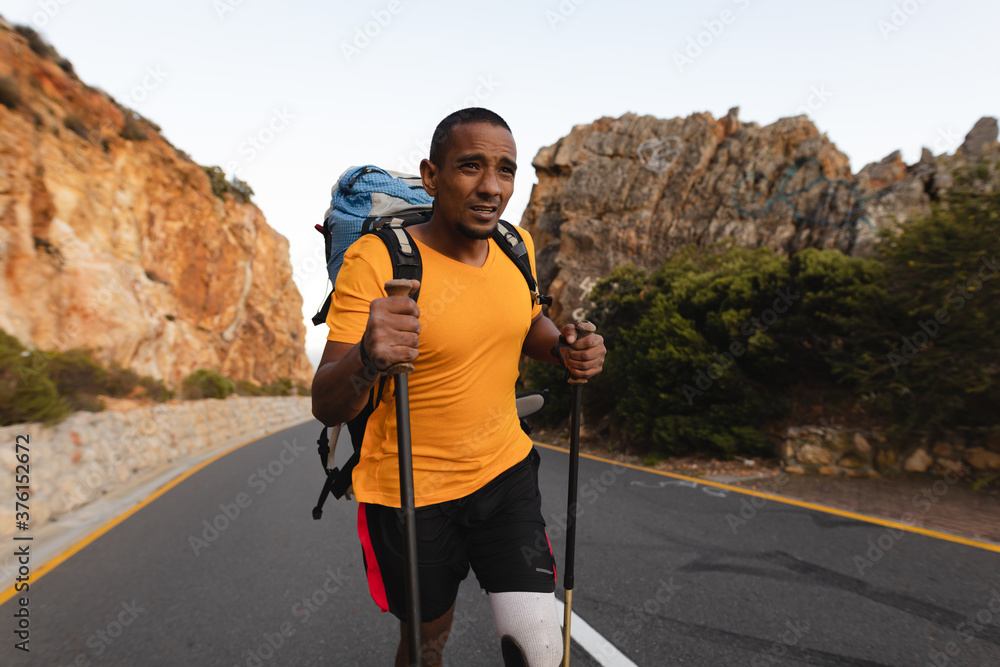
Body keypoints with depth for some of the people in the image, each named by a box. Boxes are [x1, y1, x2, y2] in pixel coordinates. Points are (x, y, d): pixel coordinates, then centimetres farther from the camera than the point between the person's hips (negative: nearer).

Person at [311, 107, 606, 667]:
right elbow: (328, 407, -23)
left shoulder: (517, 247, -4)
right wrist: (367, 357, -45)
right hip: (409, 491, -3)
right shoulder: (377, 260, -20)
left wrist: (566, 347, -6)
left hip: (505, 469, 4)